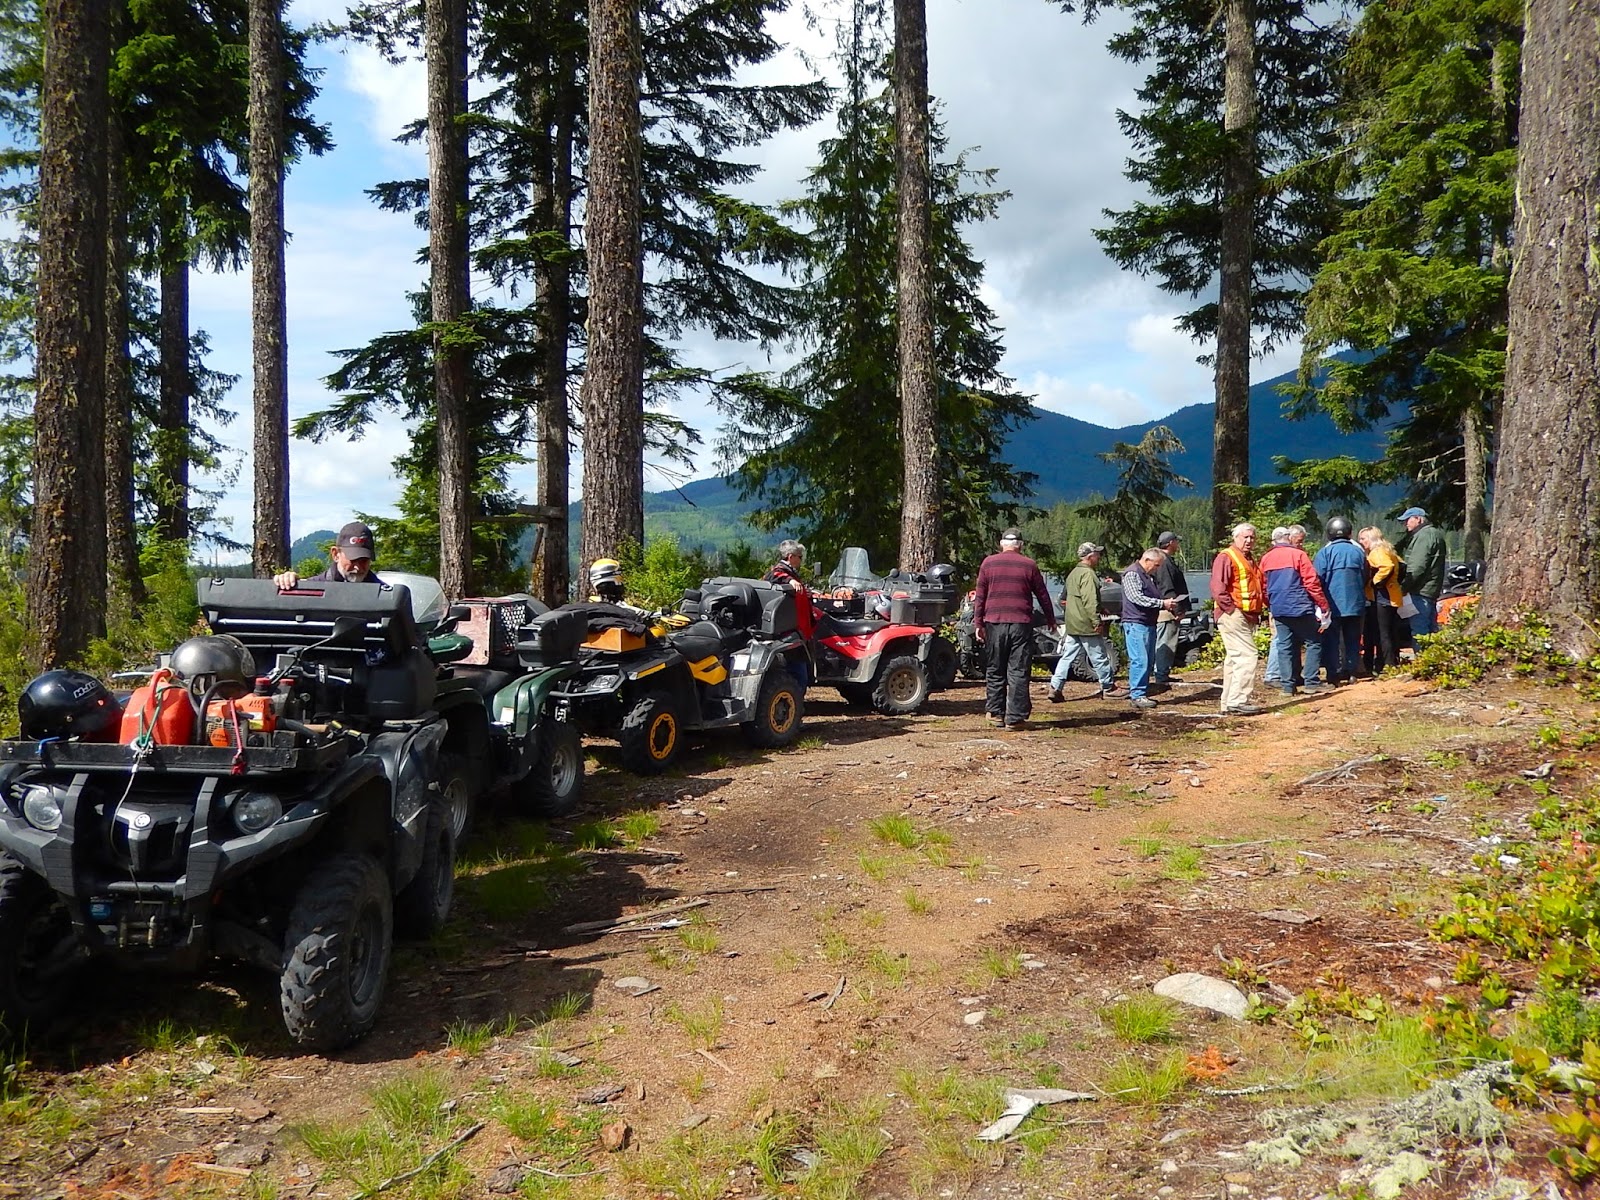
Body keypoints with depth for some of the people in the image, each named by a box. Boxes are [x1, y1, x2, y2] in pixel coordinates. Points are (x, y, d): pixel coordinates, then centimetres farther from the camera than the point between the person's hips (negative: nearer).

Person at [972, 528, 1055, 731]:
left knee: (995, 670, 12)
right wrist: (1051, 620, 22)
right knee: (1018, 672, 0)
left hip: (994, 623, 1)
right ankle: (1016, 717, -2)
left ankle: (995, 713, 16)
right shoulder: (1029, 565, 3)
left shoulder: (989, 563, 5)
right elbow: (1042, 595, 10)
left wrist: (978, 623, 8)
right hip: (1021, 624, -1)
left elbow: (979, 596, 4)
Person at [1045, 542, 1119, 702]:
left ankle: (1055, 688, 0)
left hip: (1071, 625, 9)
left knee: (1067, 657, 7)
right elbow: (1090, 600, -23)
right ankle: (1108, 687, 15)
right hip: (1086, 625, -9)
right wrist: (1097, 621, -22)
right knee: (1100, 657, 4)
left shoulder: (1073, 573, 16)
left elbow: (1064, 599, 24)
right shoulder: (1088, 574, -15)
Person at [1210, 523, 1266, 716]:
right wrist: (1232, 609, -20)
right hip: (1233, 616, -10)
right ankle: (1238, 702, -15)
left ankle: (1229, 703, 17)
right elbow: (1218, 588, -18)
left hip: (1248, 616, 10)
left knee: (1234, 660, 12)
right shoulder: (1226, 557, -8)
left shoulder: (1250, 561, 23)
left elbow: (1262, 587, 24)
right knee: (1247, 656, -15)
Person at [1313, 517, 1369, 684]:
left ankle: (1334, 673, -2)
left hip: (1333, 605, -4)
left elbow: (1318, 579, -11)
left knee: (1332, 640, 1)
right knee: (1353, 638, 13)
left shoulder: (1325, 552, -10)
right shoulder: (1358, 551, 4)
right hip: (1355, 604, 4)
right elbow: (1365, 577, 12)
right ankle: (1353, 670, 13)